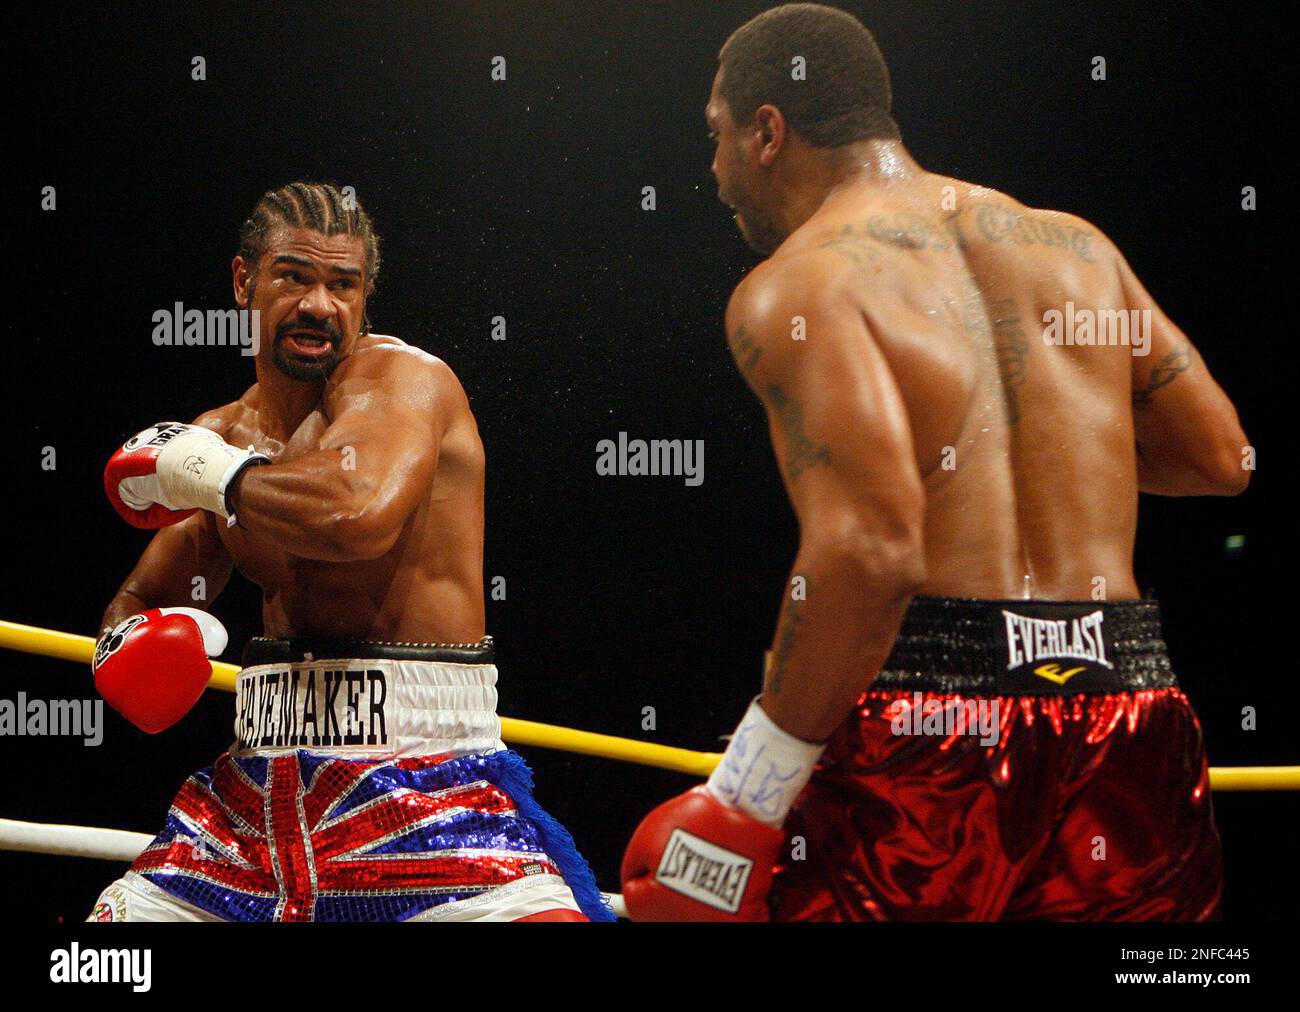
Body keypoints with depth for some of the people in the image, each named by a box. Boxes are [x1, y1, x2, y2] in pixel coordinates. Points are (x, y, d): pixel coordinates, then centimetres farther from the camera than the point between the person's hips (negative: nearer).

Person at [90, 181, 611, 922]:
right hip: (264, 782, 6)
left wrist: (195, 469, -13)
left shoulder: (404, 377, -7)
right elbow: (140, 601, 24)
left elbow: (361, 514, -29)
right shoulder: (222, 437, 12)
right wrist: (126, 648, -1)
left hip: (430, 778, -6)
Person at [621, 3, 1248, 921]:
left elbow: (870, 547, -20)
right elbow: (1222, 458, 18)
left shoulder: (792, 288, -6)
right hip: (1128, 712, 5)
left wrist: (746, 795, -15)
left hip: (923, 714, -5)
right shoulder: (1076, 246, 13)